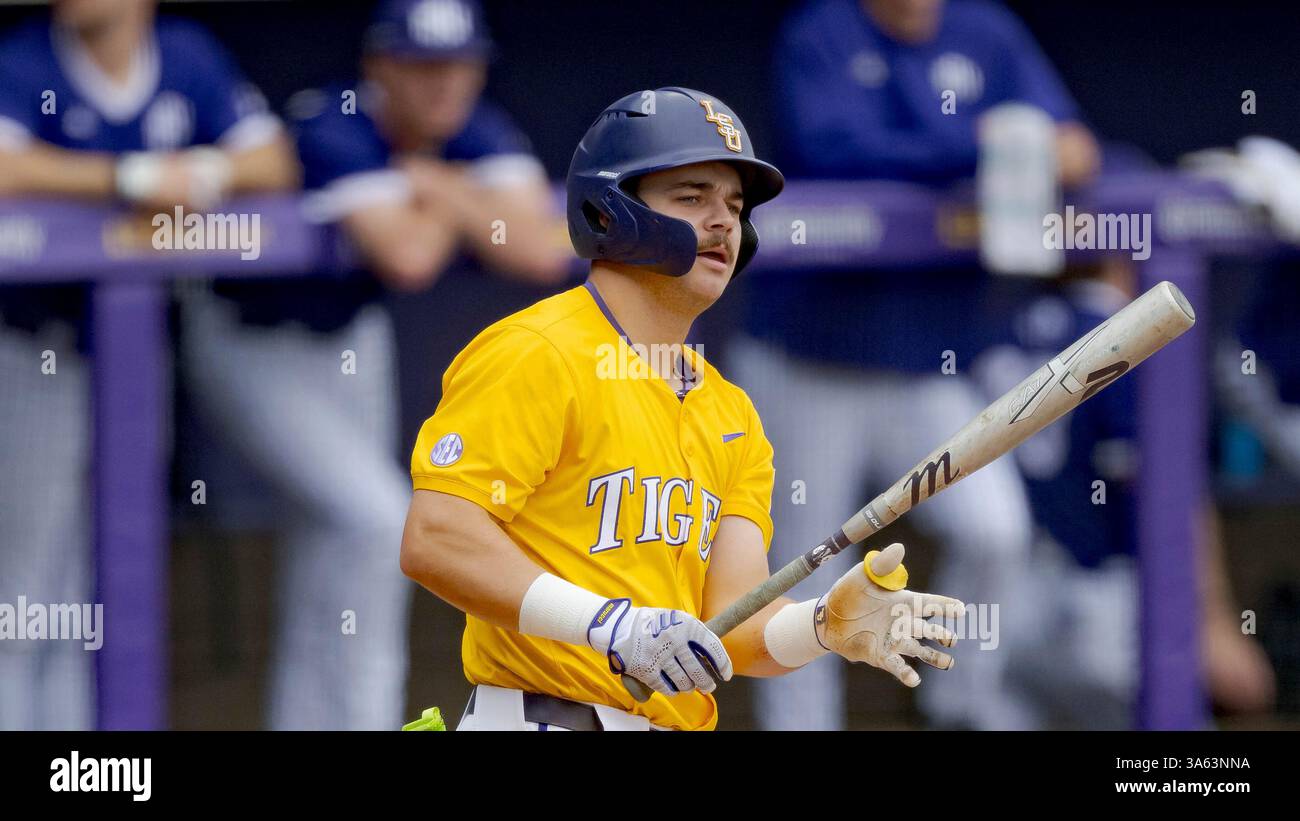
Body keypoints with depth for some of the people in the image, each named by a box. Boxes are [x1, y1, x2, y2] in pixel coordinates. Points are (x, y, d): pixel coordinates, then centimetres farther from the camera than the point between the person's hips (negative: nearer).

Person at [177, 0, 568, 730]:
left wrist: (439, 185, -27)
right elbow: (407, 259, -42)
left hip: (349, 341, 7)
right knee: (377, 521, -21)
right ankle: (359, 716, -14)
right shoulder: (334, 130, -31)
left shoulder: (482, 137, -11)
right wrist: (455, 205, -23)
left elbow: (542, 253, -24)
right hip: (252, 348, -7)